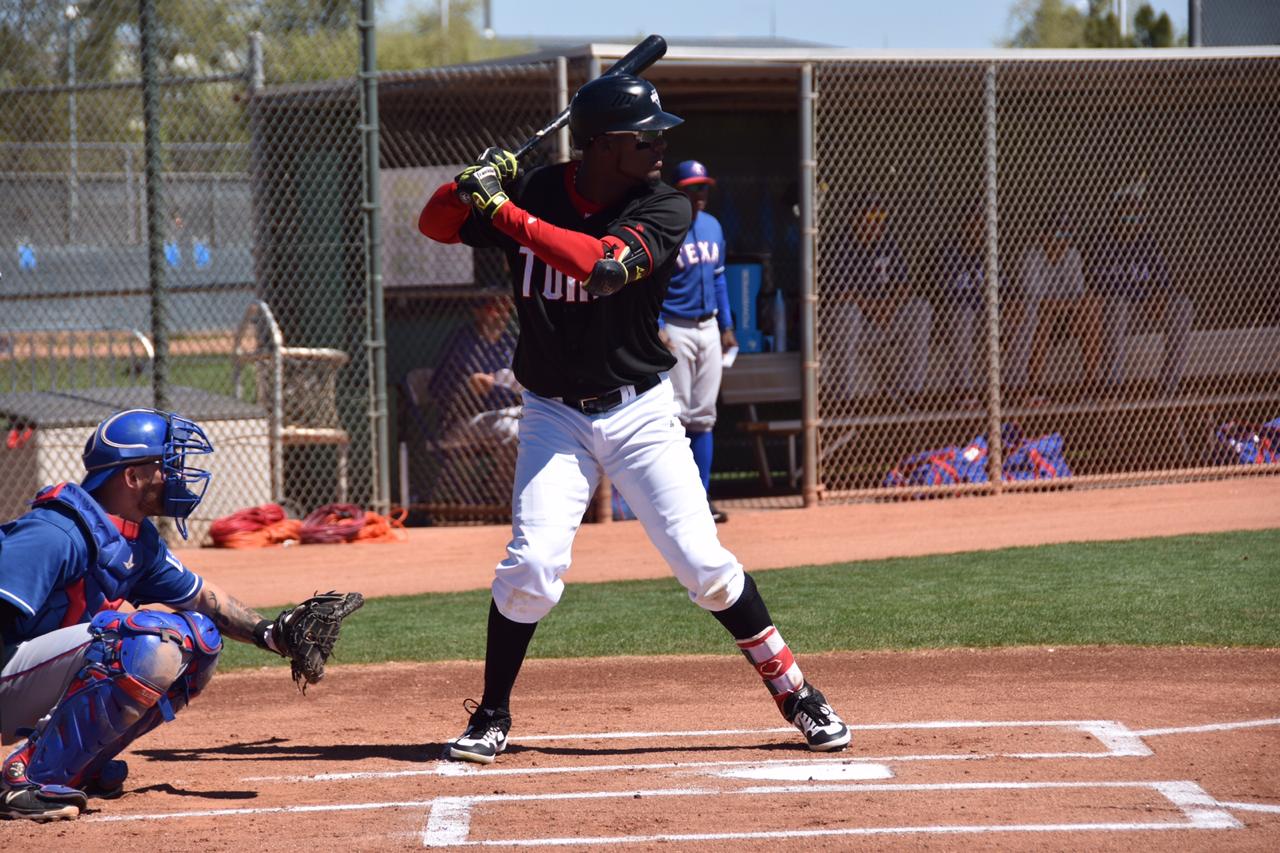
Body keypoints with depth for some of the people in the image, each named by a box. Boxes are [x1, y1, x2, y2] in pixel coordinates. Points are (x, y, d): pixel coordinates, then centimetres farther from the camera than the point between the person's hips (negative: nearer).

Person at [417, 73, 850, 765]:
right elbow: (435, 224, 5)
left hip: (640, 413, 0)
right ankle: (491, 718, 3)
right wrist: (471, 185, -18)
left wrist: (507, 214, -30)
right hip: (555, 416, 0)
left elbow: (605, 266, -29)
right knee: (534, 563, -14)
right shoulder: (532, 193, -5)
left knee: (702, 561, -5)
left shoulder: (663, 209, -11)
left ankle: (794, 692, 10)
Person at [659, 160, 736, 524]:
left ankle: (701, 495, 11)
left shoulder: (713, 227, 12)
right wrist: (656, 327, -19)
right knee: (676, 415, -7)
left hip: (709, 328, 7)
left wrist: (726, 325, 16)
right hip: (676, 329, -7)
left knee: (704, 415, 8)